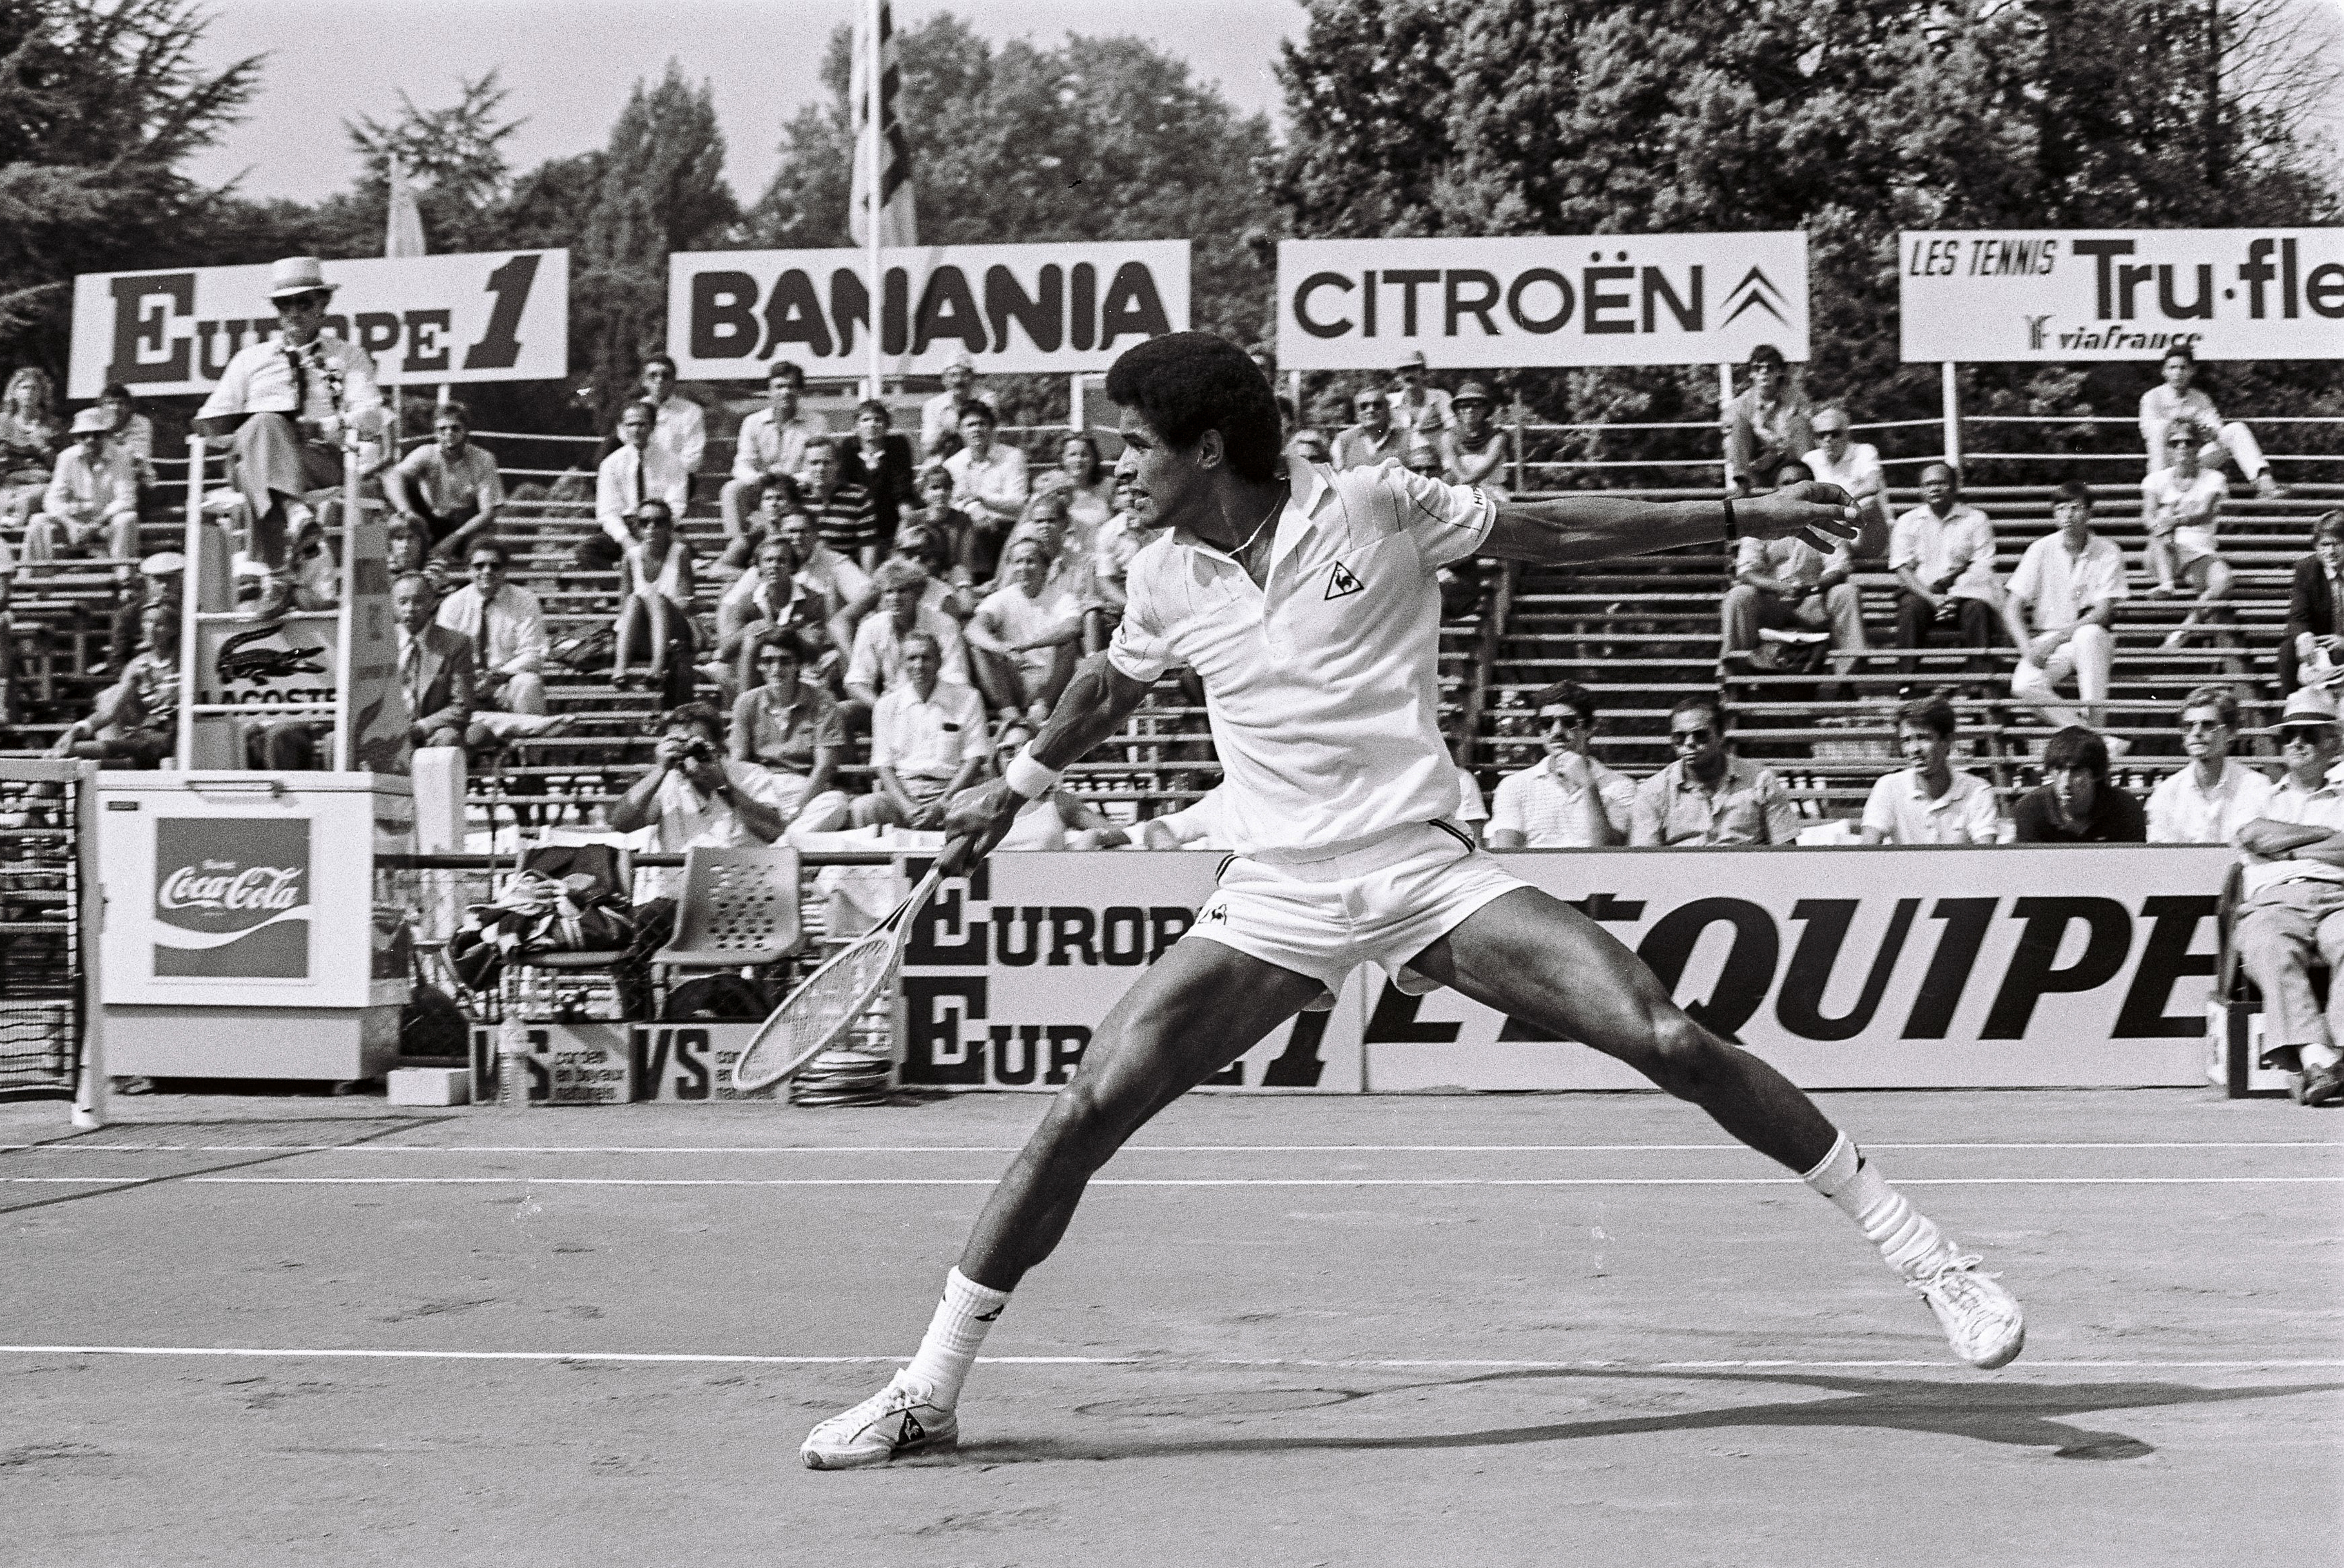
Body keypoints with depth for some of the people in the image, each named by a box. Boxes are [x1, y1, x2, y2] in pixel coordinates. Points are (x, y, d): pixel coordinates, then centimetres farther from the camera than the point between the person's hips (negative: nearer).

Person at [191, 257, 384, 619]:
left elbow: (371, 415, 5)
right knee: (264, 424, -35)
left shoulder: (349, 357, 22)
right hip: (255, 460, 1)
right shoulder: (251, 358, 27)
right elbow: (211, 420, 18)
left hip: (323, 462, -1)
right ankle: (296, 514, -56)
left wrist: (333, 425, -15)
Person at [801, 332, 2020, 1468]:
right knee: (1085, 1111, -11)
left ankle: (1919, 1252, -2)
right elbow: (1113, 684, 29)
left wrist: (1744, 517, 6)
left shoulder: (1372, 507, -4)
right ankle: (927, 1394, 1)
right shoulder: (1166, 579, 6)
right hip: (1275, 899, 3)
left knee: (1671, 1042, -18)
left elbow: (1552, 532, 7)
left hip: (1424, 870, -2)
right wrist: (1014, 787, 41)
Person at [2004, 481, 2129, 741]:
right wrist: (2028, 650, -15)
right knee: (2024, 685, -30)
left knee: (2088, 635, -38)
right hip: (2047, 644, 1)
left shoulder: (2108, 552, -1)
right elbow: (2012, 607, 1)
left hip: (2091, 639, -1)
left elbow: (2104, 612, -10)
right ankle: (2097, 739, -39)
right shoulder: (2042, 550, 2)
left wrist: (2058, 638, -19)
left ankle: (2093, 727, -36)